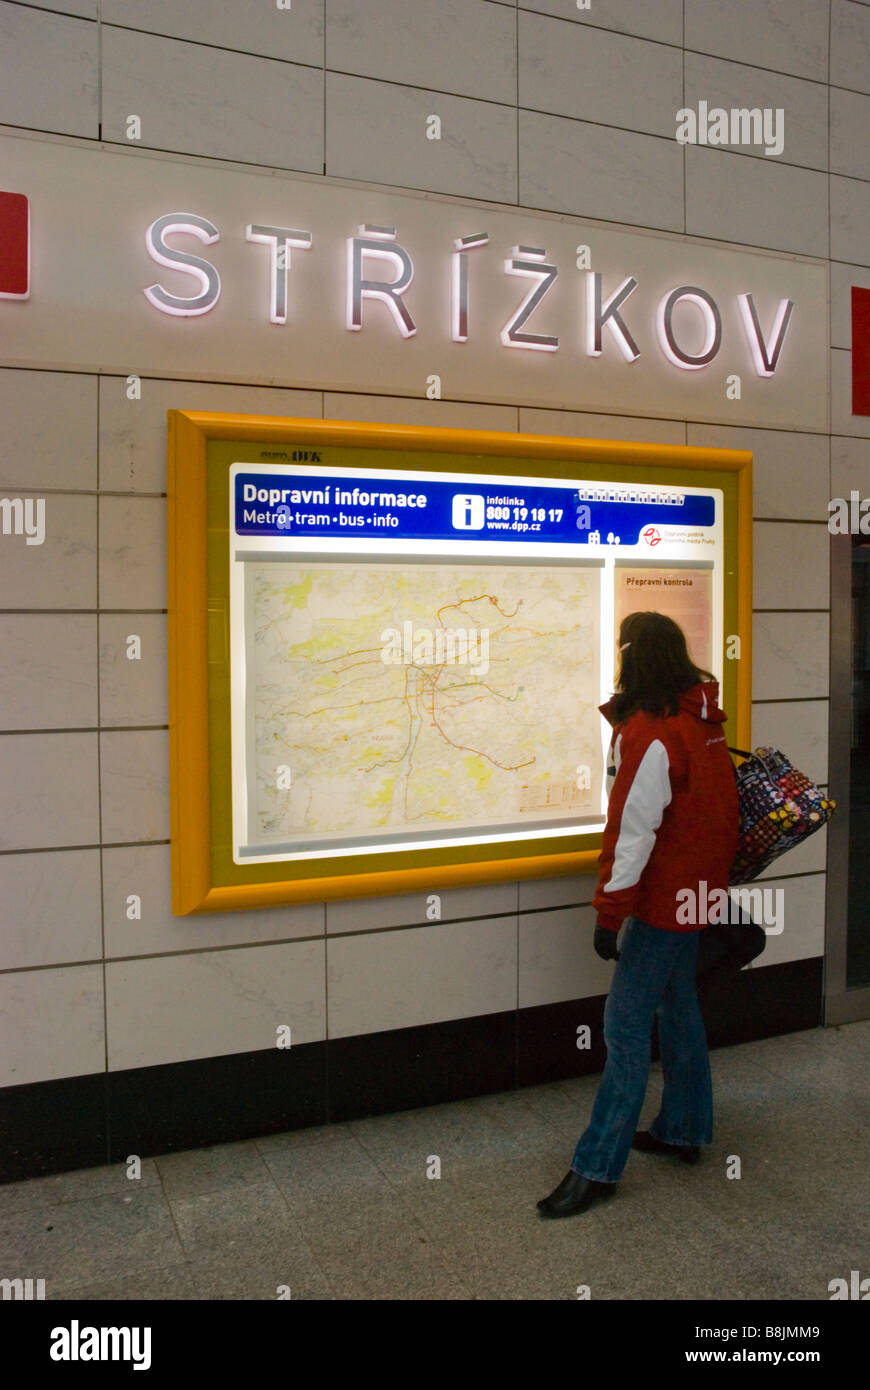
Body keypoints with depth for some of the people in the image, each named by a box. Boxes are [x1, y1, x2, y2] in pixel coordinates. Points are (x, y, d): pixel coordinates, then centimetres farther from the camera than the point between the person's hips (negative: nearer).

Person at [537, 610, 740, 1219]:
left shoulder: (651, 735, -24)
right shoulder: (699, 717, 5)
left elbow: (634, 832, -24)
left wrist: (609, 913, -19)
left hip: (664, 898, -10)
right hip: (693, 890, 10)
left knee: (627, 1027, -5)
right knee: (678, 1008, 20)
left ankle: (598, 1167, 3)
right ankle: (683, 1130, 33)